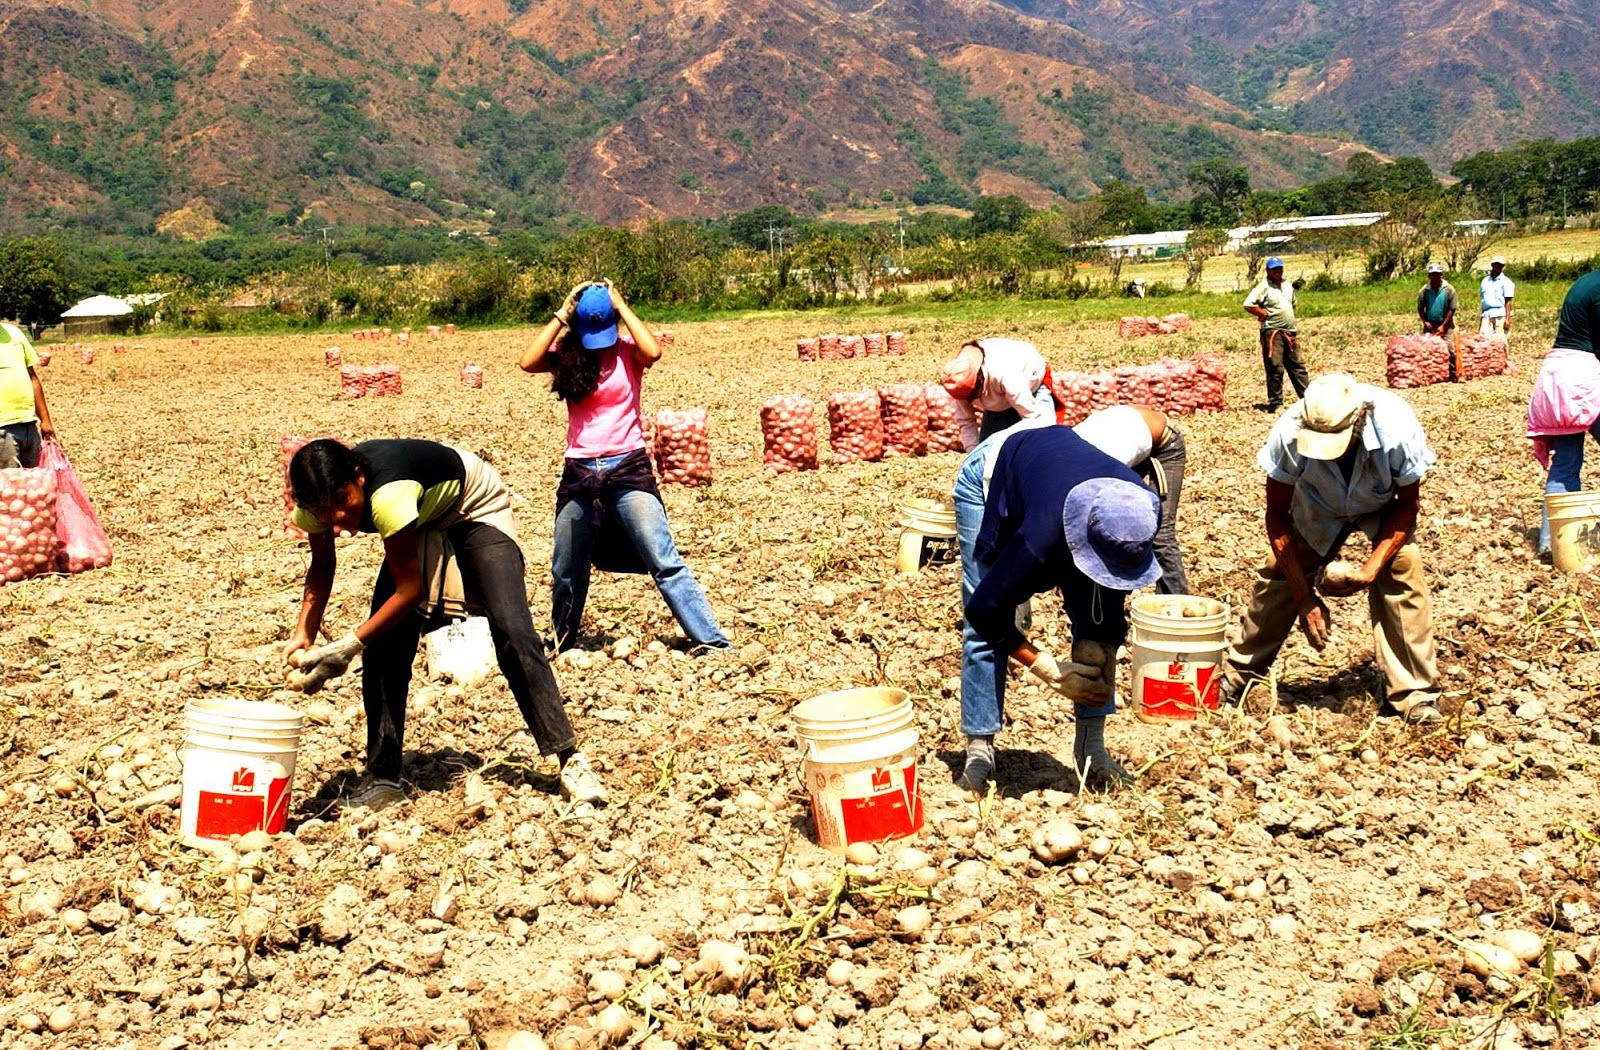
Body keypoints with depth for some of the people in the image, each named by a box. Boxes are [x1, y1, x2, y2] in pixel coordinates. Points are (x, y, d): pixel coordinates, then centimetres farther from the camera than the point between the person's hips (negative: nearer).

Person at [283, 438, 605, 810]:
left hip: (476, 508, -6)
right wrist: (303, 636, -15)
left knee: (512, 630, -21)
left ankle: (570, 761, -17)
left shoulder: (387, 496, -43)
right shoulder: (316, 501, -23)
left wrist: (347, 648, -37)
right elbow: (323, 565, -2)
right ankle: (384, 779, 1)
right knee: (383, 643, -8)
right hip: (423, 523, 6)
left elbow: (410, 589, -34)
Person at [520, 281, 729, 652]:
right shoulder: (565, 355, 3)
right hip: (579, 473, 3)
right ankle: (561, 643, 38)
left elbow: (653, 352, -24)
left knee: (665, 562, -11)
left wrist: (621, 307, -13)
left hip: (628, 468, -3)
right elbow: (527, 362, -15)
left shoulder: (627, 351, -2)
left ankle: (713, 642, -11)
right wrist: (562, 314, -10)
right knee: (566, 571, 16)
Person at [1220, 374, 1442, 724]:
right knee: (1278, 576, -7)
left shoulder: (1397, 430, -40)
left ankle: (1416, 694, -12)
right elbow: (1277, 514, -23)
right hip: (1320, 508, 1)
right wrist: (1305, 597, -25)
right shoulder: (1289, 433, -37)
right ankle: (1238, 675, 14)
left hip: (1385, 508, -1)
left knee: (1401, 572, -22)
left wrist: (1371, 569, -32)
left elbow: (1406, 505, -20)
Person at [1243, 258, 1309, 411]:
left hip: (1290, 333, 7)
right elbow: (1248, 305, -17)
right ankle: (1275, 403, -1)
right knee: (1275, 368, -7)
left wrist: (1290, 319, 16)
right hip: (1272, 332, -7)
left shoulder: (1288, 286, 16)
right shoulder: (1263, 287, -8)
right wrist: (1266, 314, -12)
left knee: (1297, 366, 11)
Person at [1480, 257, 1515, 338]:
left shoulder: (1506, 282, 4)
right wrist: (1479, 318, 16)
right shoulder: (1485, 281, 19)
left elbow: (1508, 302, -3)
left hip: (1500, 315, -4)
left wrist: (1507, 319, -10)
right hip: (1486, 315, 4)